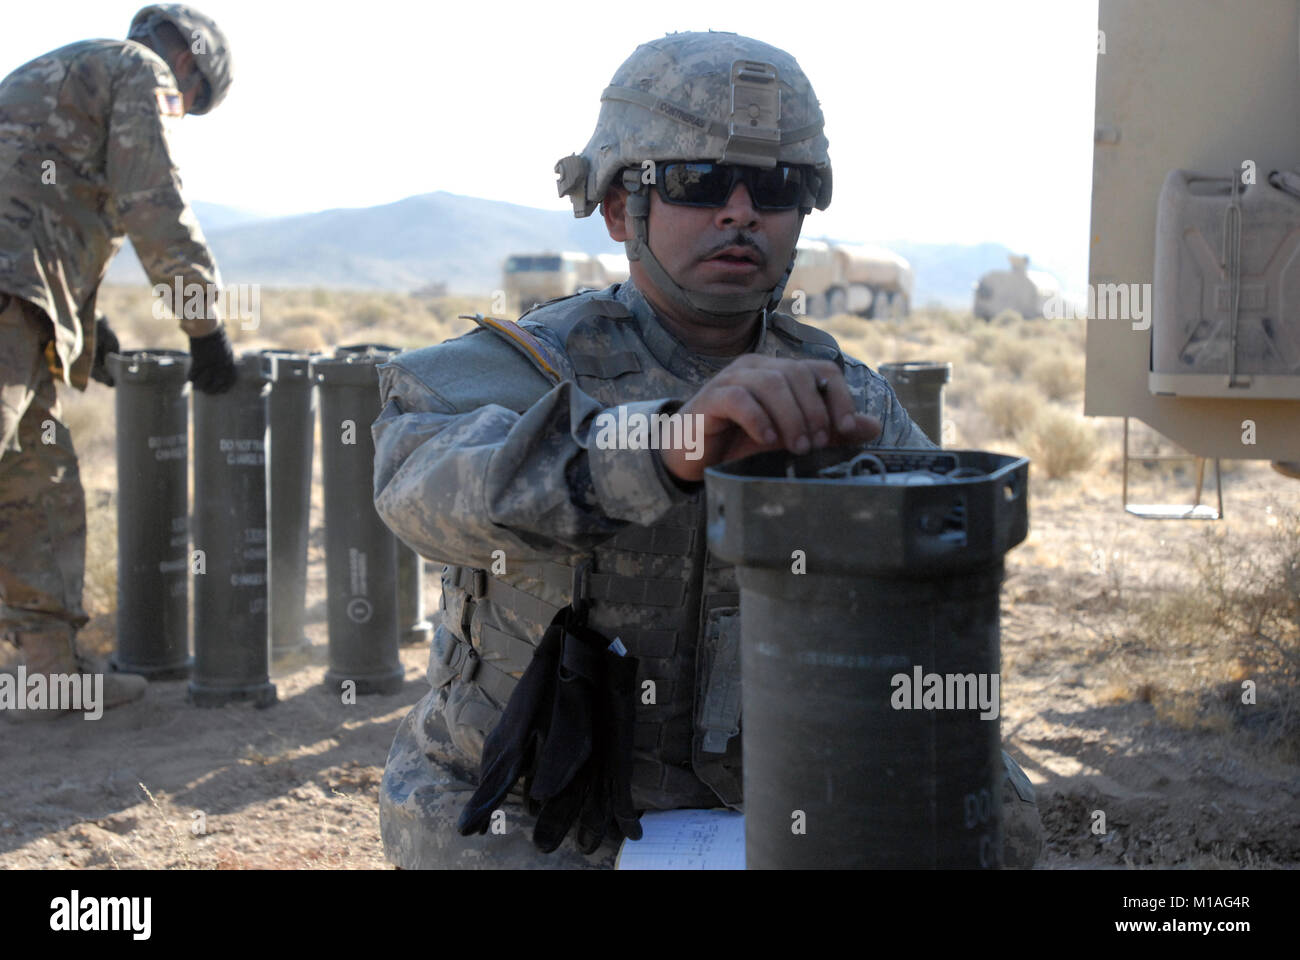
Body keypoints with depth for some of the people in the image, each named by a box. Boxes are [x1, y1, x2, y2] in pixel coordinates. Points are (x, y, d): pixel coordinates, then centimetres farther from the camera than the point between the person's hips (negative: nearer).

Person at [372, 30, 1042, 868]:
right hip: (520, 841, -4)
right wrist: (672, 440, -55)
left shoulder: (851, 403, -2)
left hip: (745, 831, 4)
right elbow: (439, 484, -39)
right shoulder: (515, 374, -17)